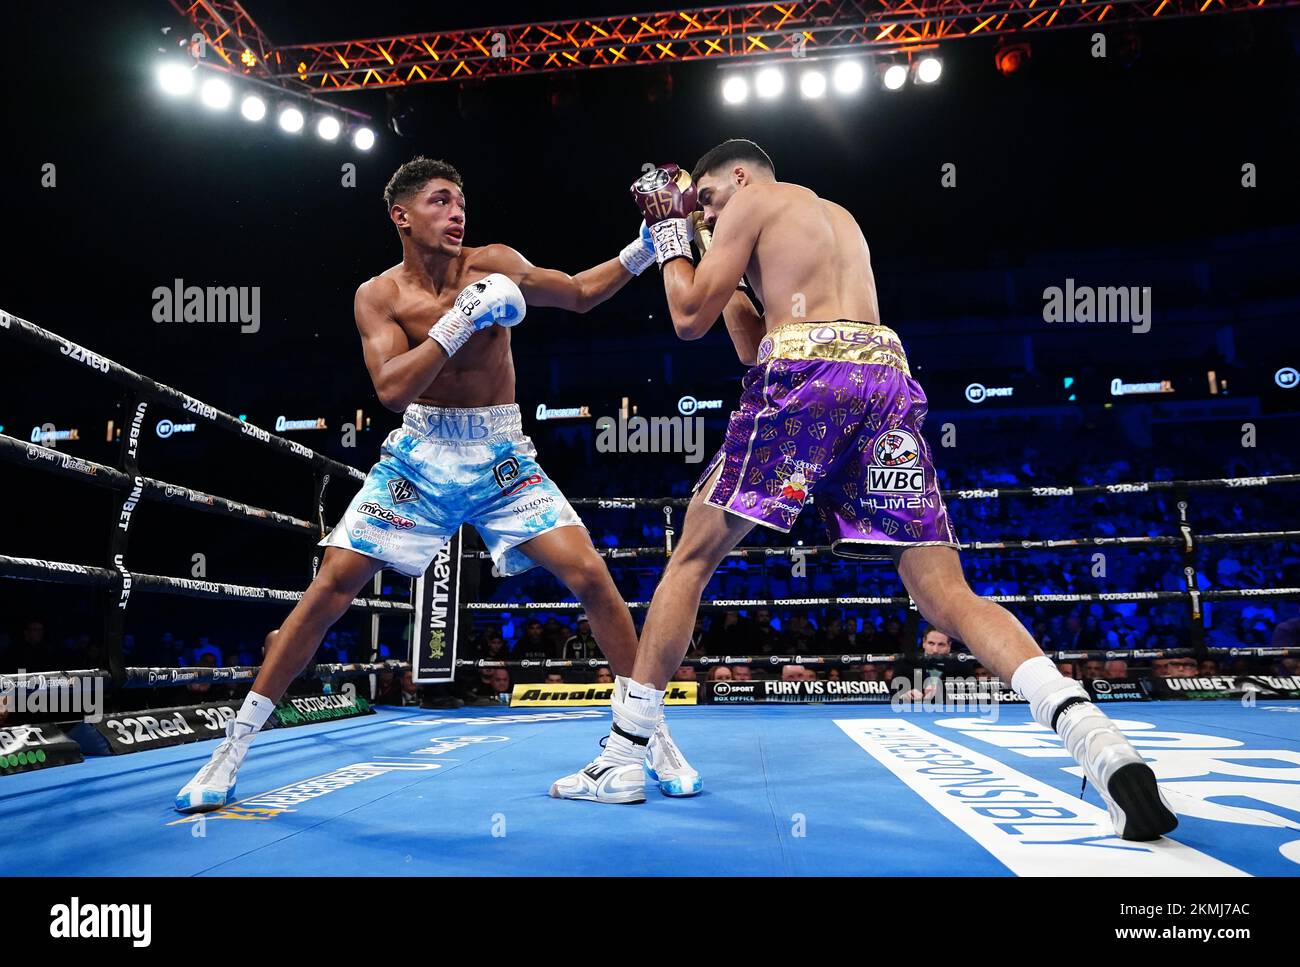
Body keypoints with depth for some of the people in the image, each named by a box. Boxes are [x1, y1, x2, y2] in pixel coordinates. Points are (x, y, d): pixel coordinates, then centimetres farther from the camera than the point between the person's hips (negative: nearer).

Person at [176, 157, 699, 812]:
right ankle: (234, 745, 12)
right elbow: (391, 390, -19)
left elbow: (579, 294, 10)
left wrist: (643, 249, -2)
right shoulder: (377, 296, -5)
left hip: (502, 458, 0)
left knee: (591, 575, -14)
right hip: (419, 457, 0)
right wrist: (460, 321, -26)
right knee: (329, 590, -5)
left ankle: (652, 733, 2)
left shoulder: (492, 265, -3)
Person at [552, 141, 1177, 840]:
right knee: (946, 595, -1)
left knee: (692, 557, 7)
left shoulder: (753, 200, 16)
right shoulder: (839, 218, 36)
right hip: (887, 374, 6)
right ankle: (1104, 748, -19)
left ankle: (623, 753, 10)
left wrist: (670, 233, 26)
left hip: (807, 374, -5)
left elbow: (691, 317, 11)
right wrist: (722, 262, 39)